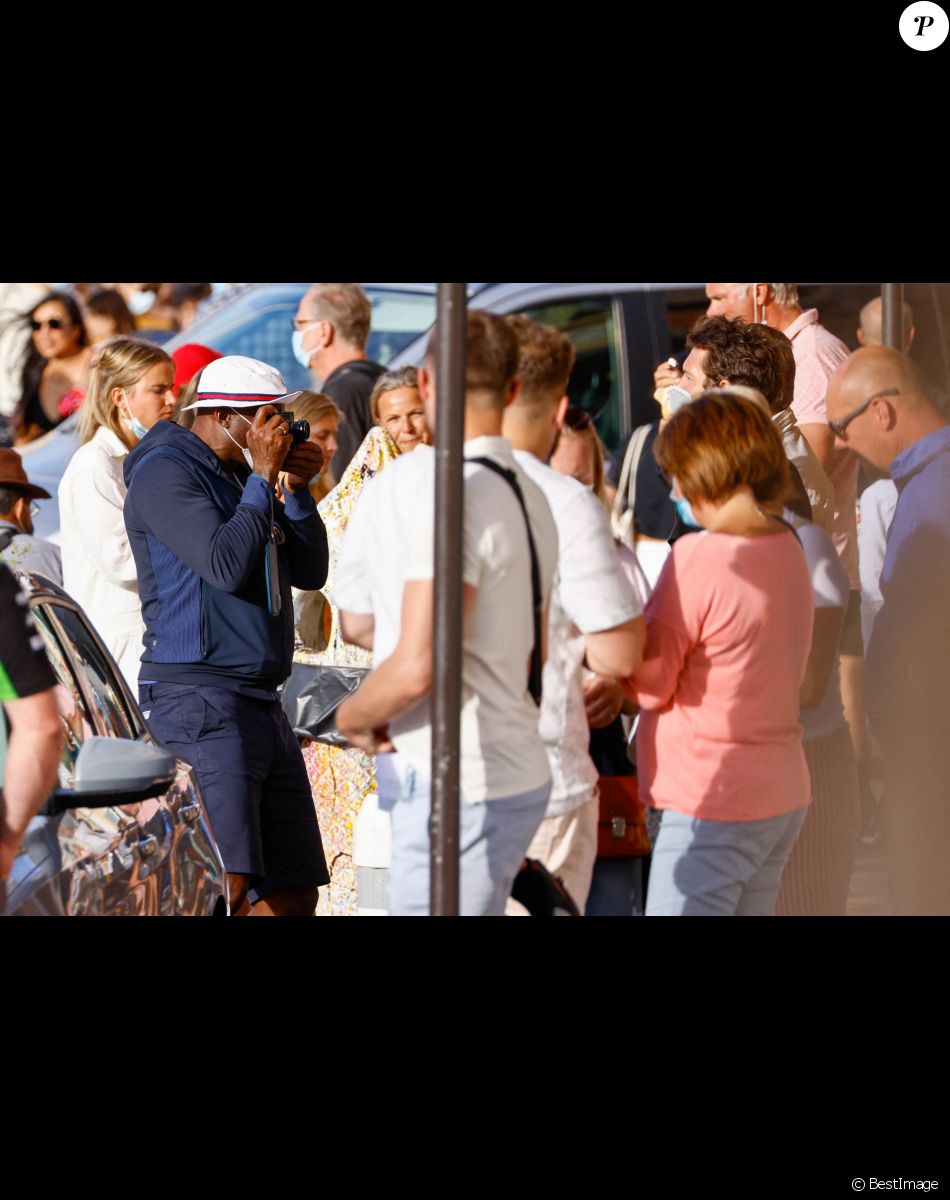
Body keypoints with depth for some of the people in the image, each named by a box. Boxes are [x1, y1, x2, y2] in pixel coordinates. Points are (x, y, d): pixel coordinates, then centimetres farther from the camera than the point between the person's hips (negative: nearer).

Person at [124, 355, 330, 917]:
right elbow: (227, 566, -20)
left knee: (292, 893, 6)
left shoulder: (239, 476, 22)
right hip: (200, 696, -10)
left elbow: (310, 572, 20)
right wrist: (263, 478, -11)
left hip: (261, 701, 10)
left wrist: (298, 490, 7)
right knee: (224, 887, -22)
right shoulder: (168, 473, -7)